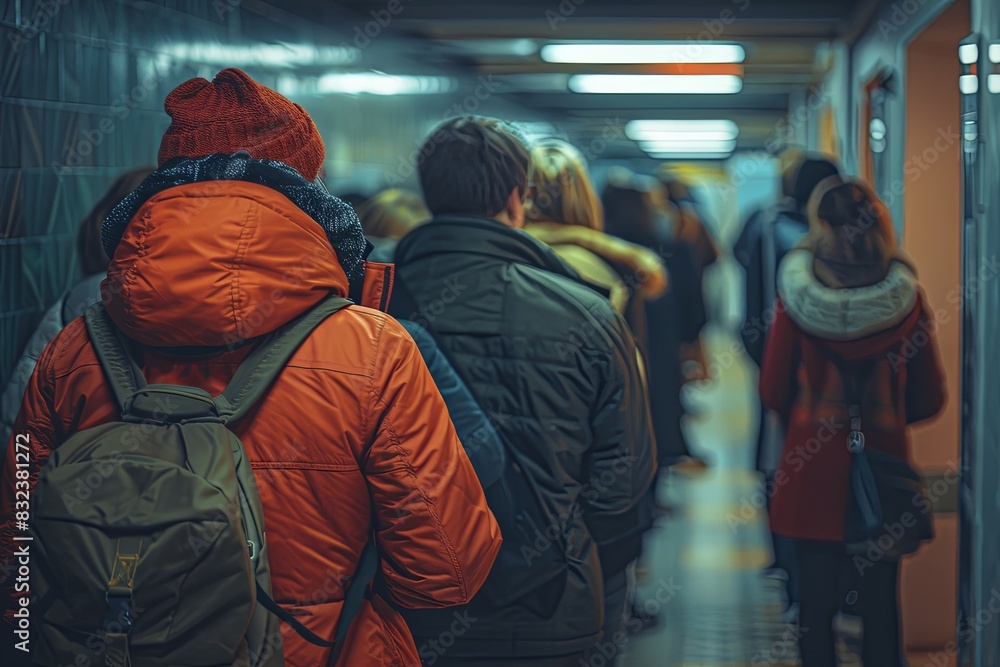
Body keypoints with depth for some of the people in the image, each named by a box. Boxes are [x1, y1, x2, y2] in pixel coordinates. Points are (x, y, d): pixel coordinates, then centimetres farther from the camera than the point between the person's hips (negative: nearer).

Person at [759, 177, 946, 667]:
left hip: (813, 469, -1)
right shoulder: (905, 296, -6)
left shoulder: (796, 296, -9)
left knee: (816, 605, 8)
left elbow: (772, 392, -3)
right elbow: (930, 398, 1)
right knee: (881, 604, 10)